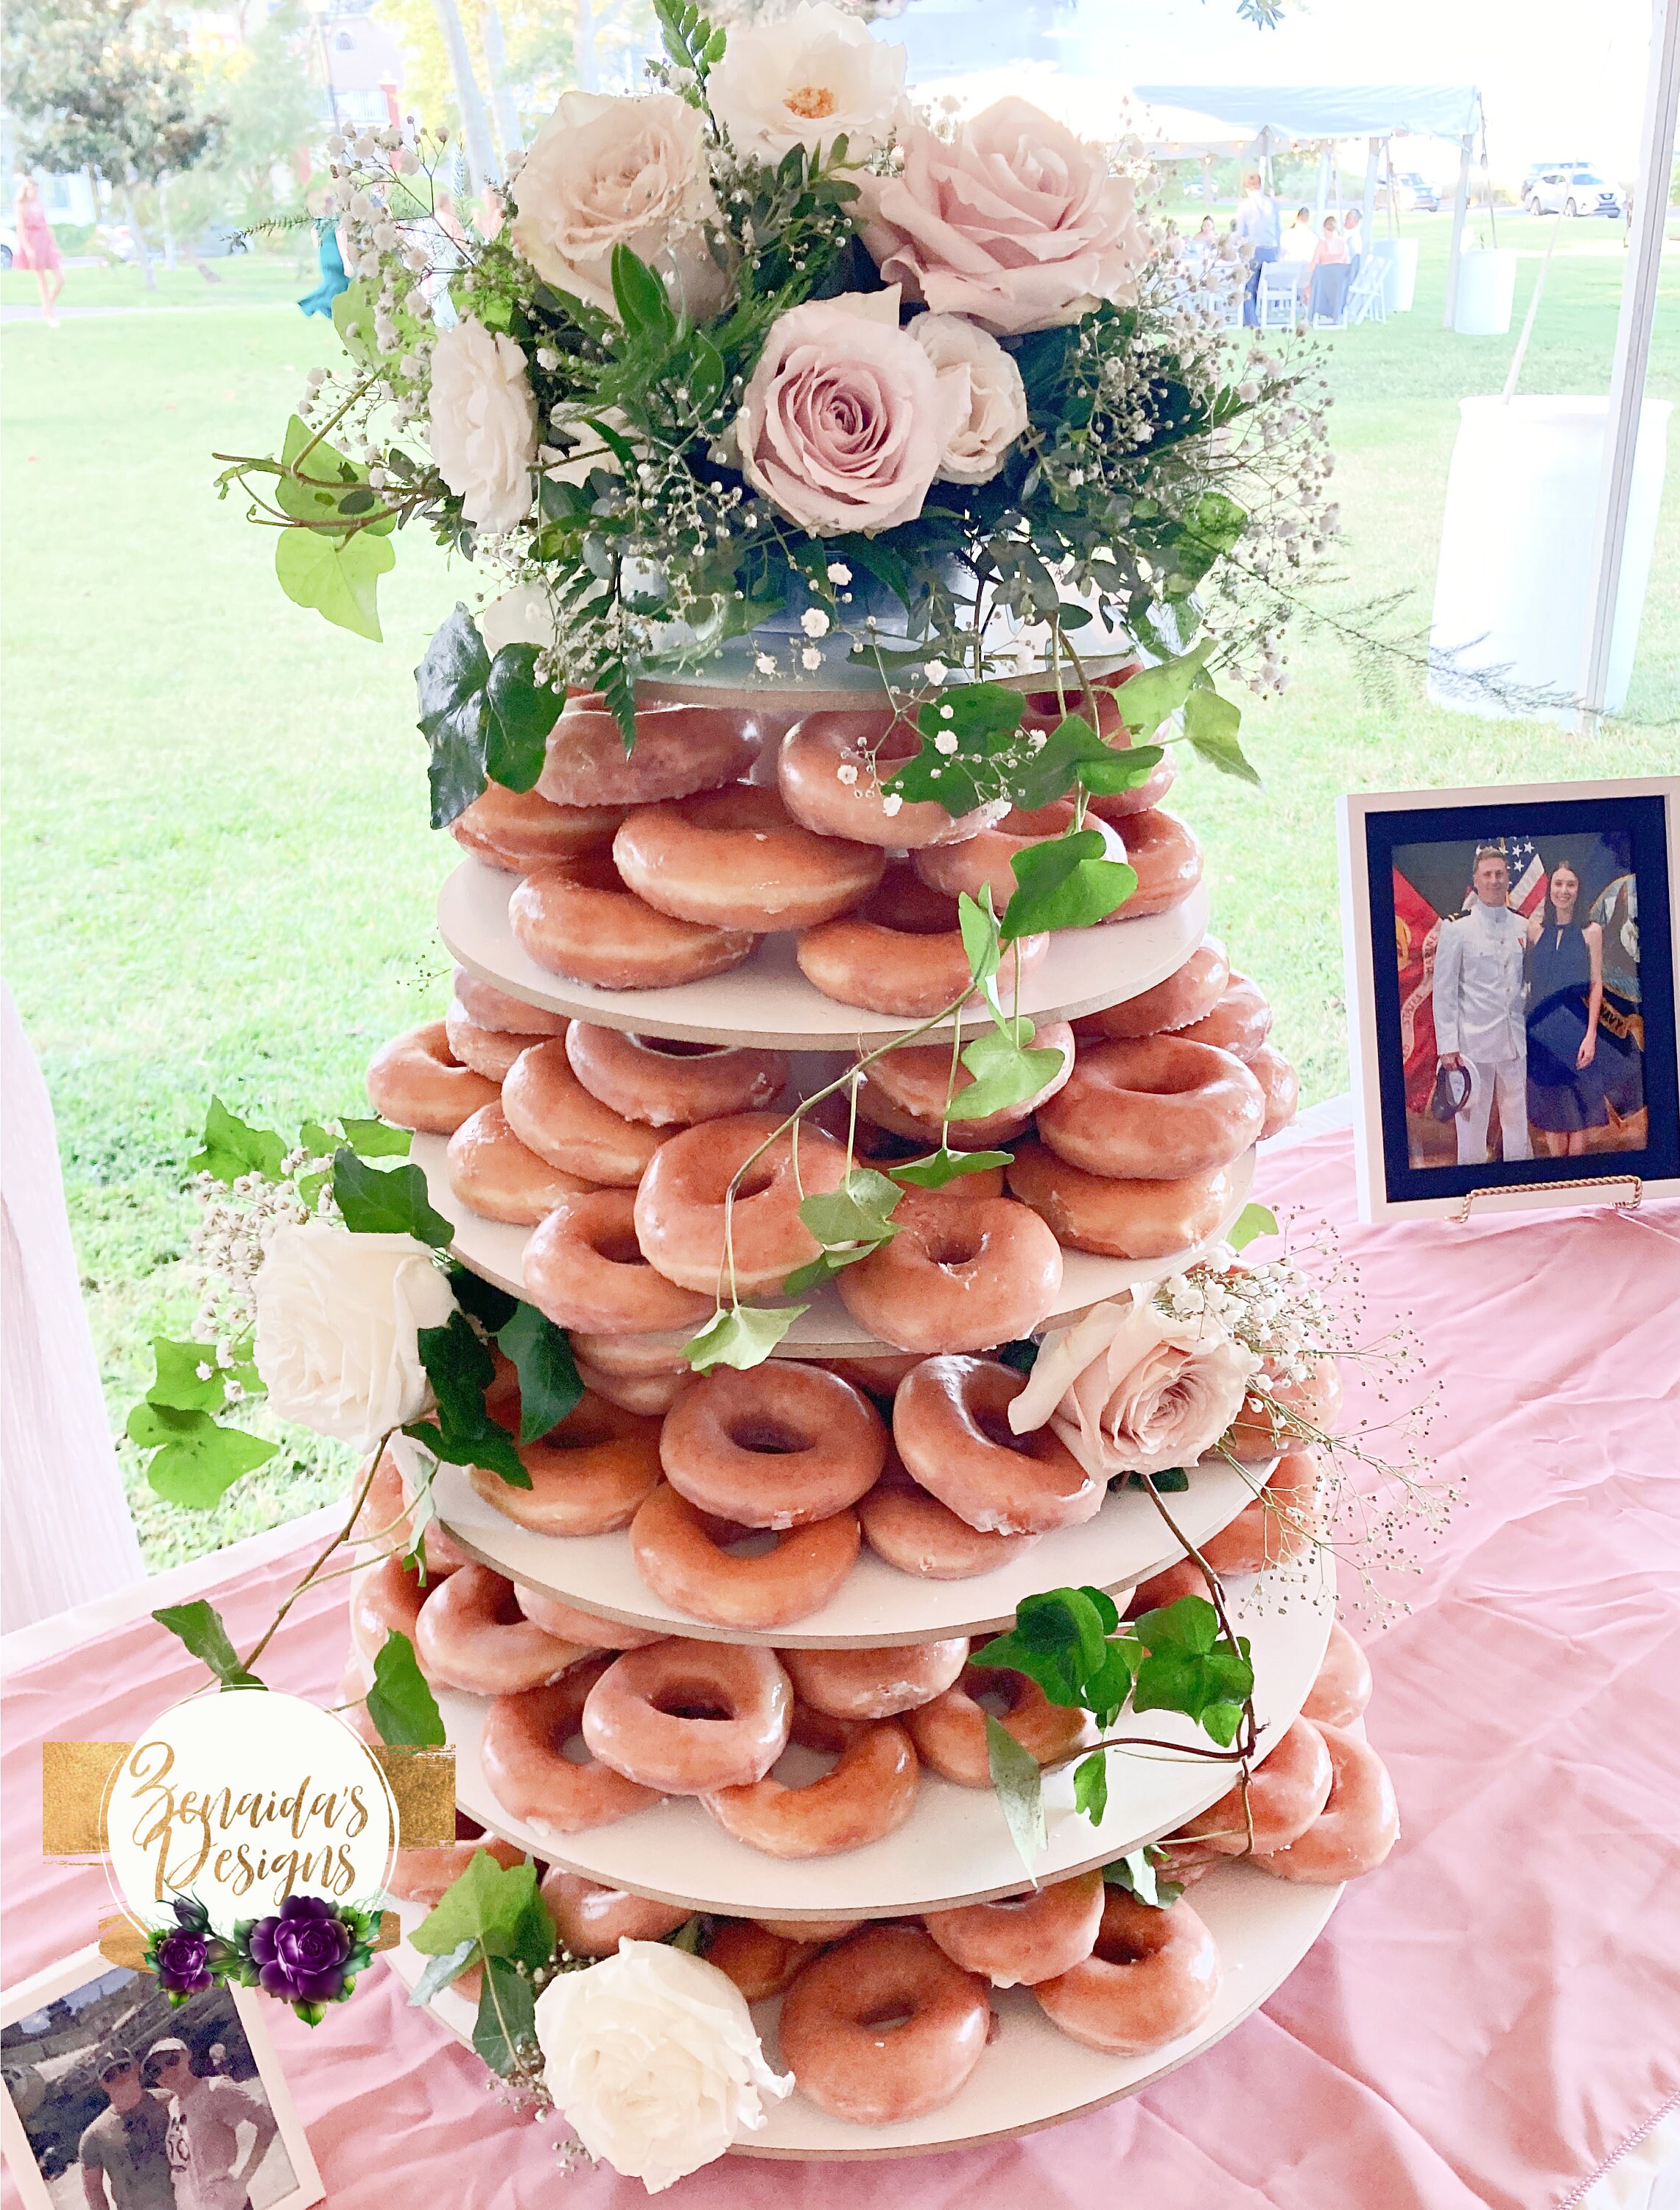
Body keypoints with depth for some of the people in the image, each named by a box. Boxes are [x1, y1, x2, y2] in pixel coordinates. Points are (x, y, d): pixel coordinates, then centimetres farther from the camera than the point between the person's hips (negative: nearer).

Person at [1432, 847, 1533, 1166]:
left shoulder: (1523, 928, 11)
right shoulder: (1457, 929, 1)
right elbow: (1444, 992, -1)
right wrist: (1448, 1046, -8)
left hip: (1517, 1041, 3)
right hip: (1474, 1042, -3)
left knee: (1519, 1126, 6)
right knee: (1472, 1126, -1)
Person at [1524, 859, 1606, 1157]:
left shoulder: (1590, 931, 0)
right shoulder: (1537, 929, 6)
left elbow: (1596, 985, -3)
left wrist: (1591, 1035, -11)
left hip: (1575, 1027, -2)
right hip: (1541, 1028, 2)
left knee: (1577, 1110, 2)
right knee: (1549, 1108, 8)